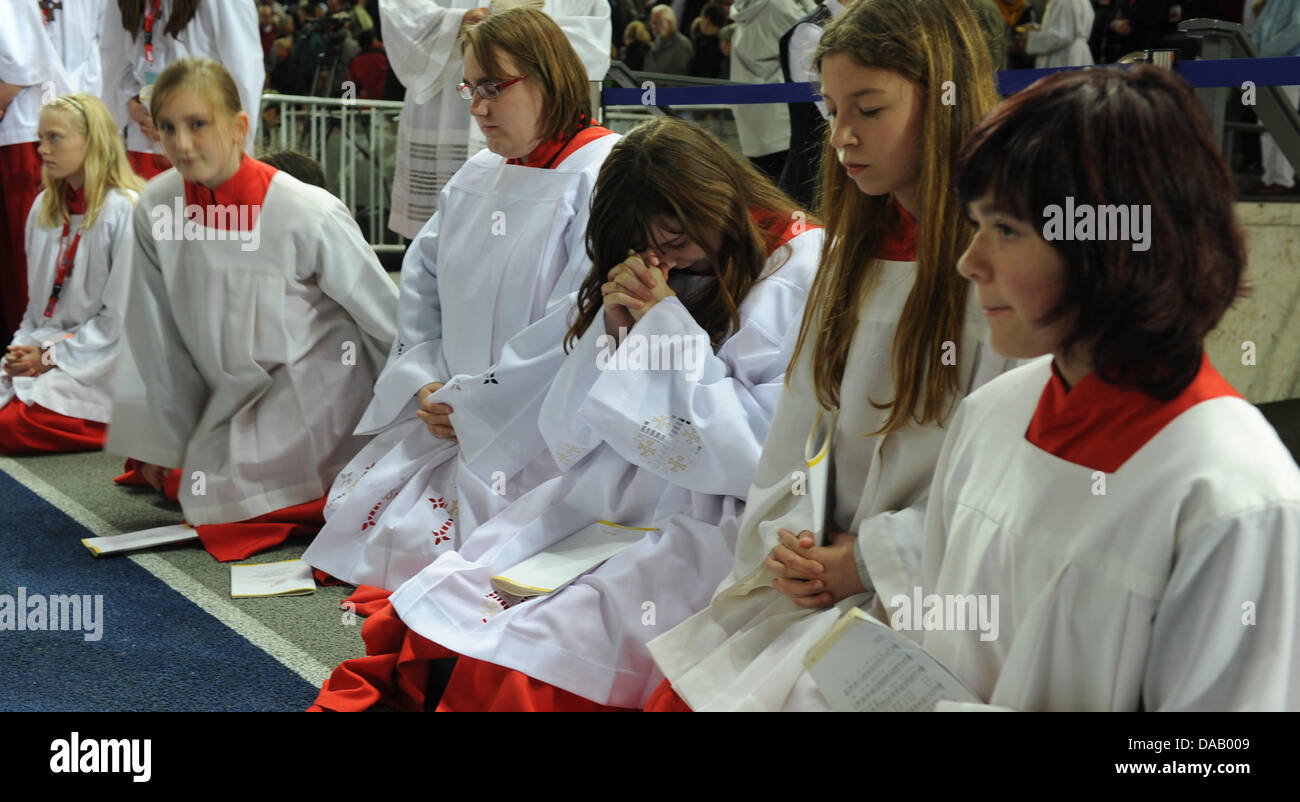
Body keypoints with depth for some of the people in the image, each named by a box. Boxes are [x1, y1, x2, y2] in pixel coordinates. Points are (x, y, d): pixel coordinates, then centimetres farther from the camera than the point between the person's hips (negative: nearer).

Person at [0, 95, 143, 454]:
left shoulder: (125, 212, -12)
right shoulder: (45, 207, 11)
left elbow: (120, 317, -14)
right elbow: (39, 298, 17)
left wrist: (53, 356, -12)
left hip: (100, 364, -7)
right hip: (44, 347, 7)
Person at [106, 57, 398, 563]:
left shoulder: (310, 214, -24)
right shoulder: (156, 208, -10)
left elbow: (385, 315, -12)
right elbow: (157, 336, 3)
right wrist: (159, 443, 10)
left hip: (314, 386, -6)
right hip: (235, 395, 6)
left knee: (216, 498, -14)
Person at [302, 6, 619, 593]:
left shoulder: (606, 176, -14)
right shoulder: (477, 176, 13)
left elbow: (579, 325, -21)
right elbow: (420, 280, 15)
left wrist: (474, 407, -16)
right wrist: (426, 383, -2)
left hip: (534, 433, -8)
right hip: (449, 414, 8)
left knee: (421, 544, -15)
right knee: (350, 515, 2)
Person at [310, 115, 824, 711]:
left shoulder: (803, 274, -5)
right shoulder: (651, 278, 13)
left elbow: (761, 455, -13)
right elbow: (566, 443, 10)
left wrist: (667, 322, -11)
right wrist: (613, 327, -6)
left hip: (723, 522, -6)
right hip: (612, 495, 7)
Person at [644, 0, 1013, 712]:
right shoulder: (858, 251, 14)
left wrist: (872, 558, -13)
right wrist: (791, 535, -1)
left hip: (926, 594, -6)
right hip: (819, 570, 6)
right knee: (676, 691, -12)